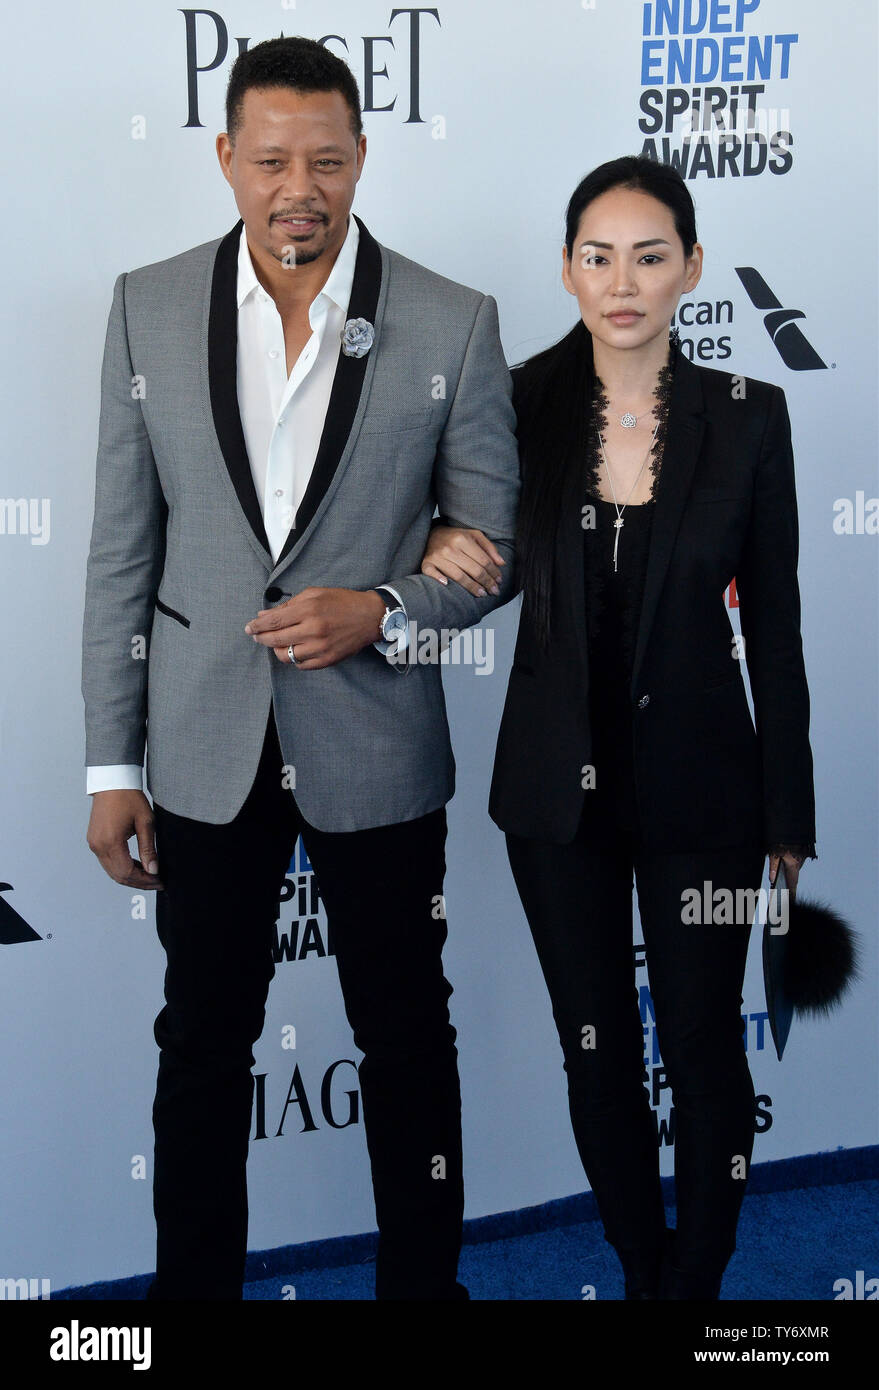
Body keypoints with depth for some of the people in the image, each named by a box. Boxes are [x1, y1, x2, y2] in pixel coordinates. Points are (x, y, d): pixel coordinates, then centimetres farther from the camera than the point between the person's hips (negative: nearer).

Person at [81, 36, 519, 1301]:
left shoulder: (452, 325, -6)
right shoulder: (150, 307, -2)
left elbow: (493, 545, 1)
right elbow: (122, 548, 1)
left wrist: (383, 611, -19)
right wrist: (112, 764, 0)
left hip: (378, 752, -1)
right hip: (207, 750, 1)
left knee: (406, 1039, 13)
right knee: (203, 1042, 14)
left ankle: (422, 1280, 34)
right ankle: (193, 1280, 33)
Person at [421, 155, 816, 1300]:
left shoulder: (748, 418, -6)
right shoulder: (520, 407, -3)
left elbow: (773, 625, -2)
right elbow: (487, 570, 12)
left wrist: (789, 817, -1)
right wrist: (438, 547, -13)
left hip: (698, 783, -1)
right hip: (559, 777, 2)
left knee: (704, 1045, 7)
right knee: (596, 1050, 13)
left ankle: (700, 1280, 29)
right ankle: (642, 1272, 33)